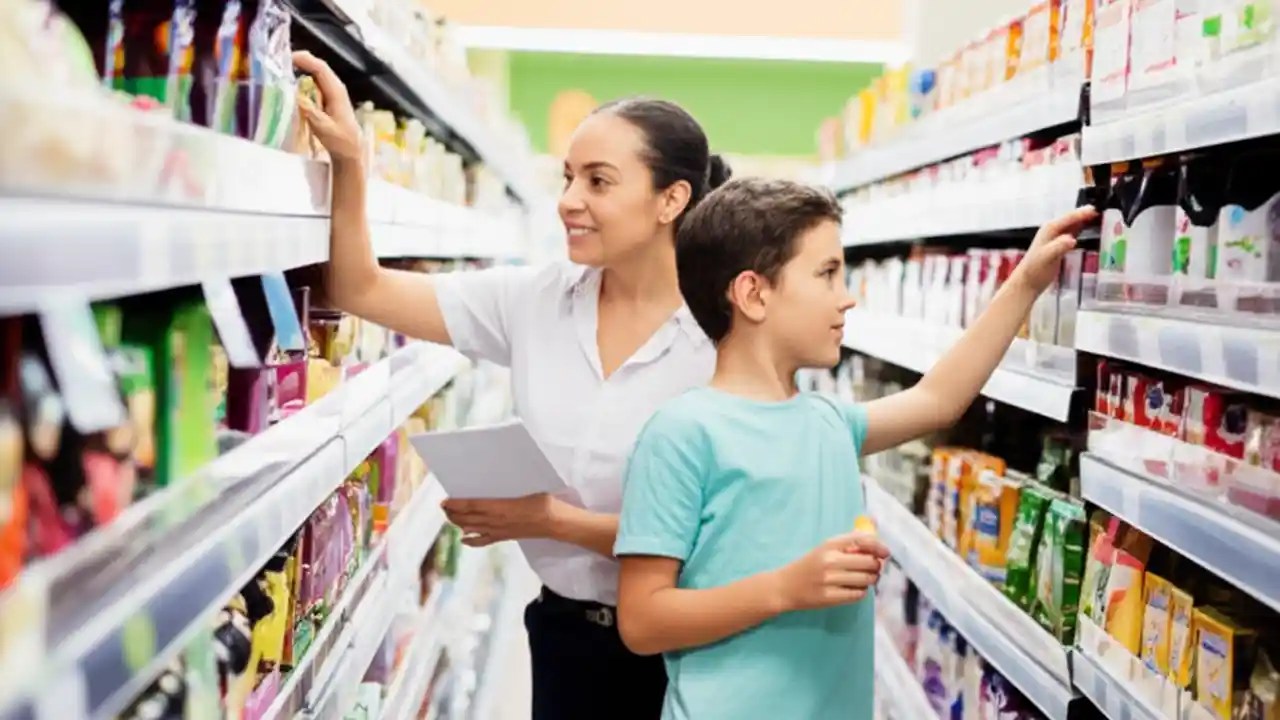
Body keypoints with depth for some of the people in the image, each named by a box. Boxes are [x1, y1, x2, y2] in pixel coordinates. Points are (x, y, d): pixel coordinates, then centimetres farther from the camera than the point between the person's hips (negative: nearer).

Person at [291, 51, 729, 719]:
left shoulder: (724, 340, -16)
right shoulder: (534, 301, -3)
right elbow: (361, 289, -2)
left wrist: (554, 521, -21)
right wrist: (349, 162, -15)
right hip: (563, 630, 4)